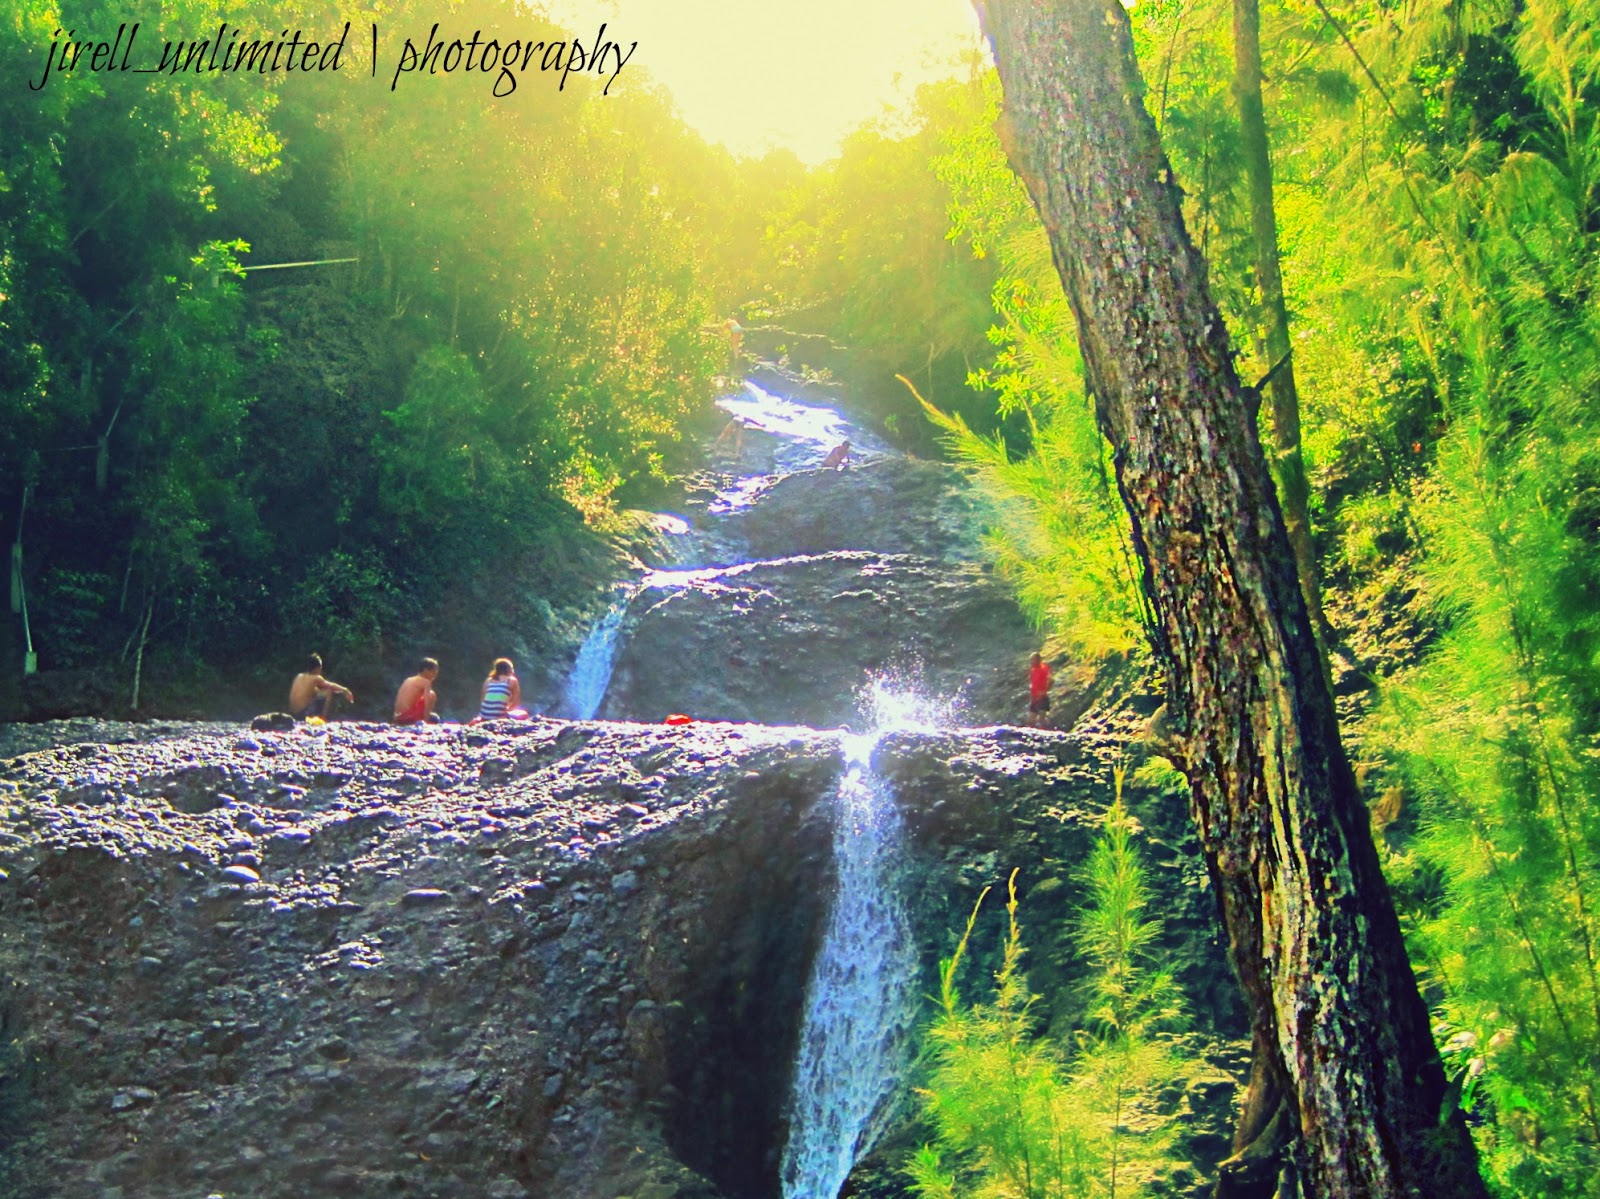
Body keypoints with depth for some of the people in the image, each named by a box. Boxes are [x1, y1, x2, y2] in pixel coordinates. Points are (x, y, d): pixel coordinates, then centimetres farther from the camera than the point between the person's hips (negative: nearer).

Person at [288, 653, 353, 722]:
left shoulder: (299, 676, 13)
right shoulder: (315, 679, -7)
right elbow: (332, 686, 8)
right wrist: (345, 690, 24)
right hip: (305, 714, -8)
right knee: (329, 692, -2)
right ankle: (323, 718, 0)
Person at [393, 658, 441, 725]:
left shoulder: (408, 680, 23)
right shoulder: (426, 682, -1)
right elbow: (427, 700, -15)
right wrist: (426, 720, -13)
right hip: (409, 716, -8)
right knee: (431, 695, 1)